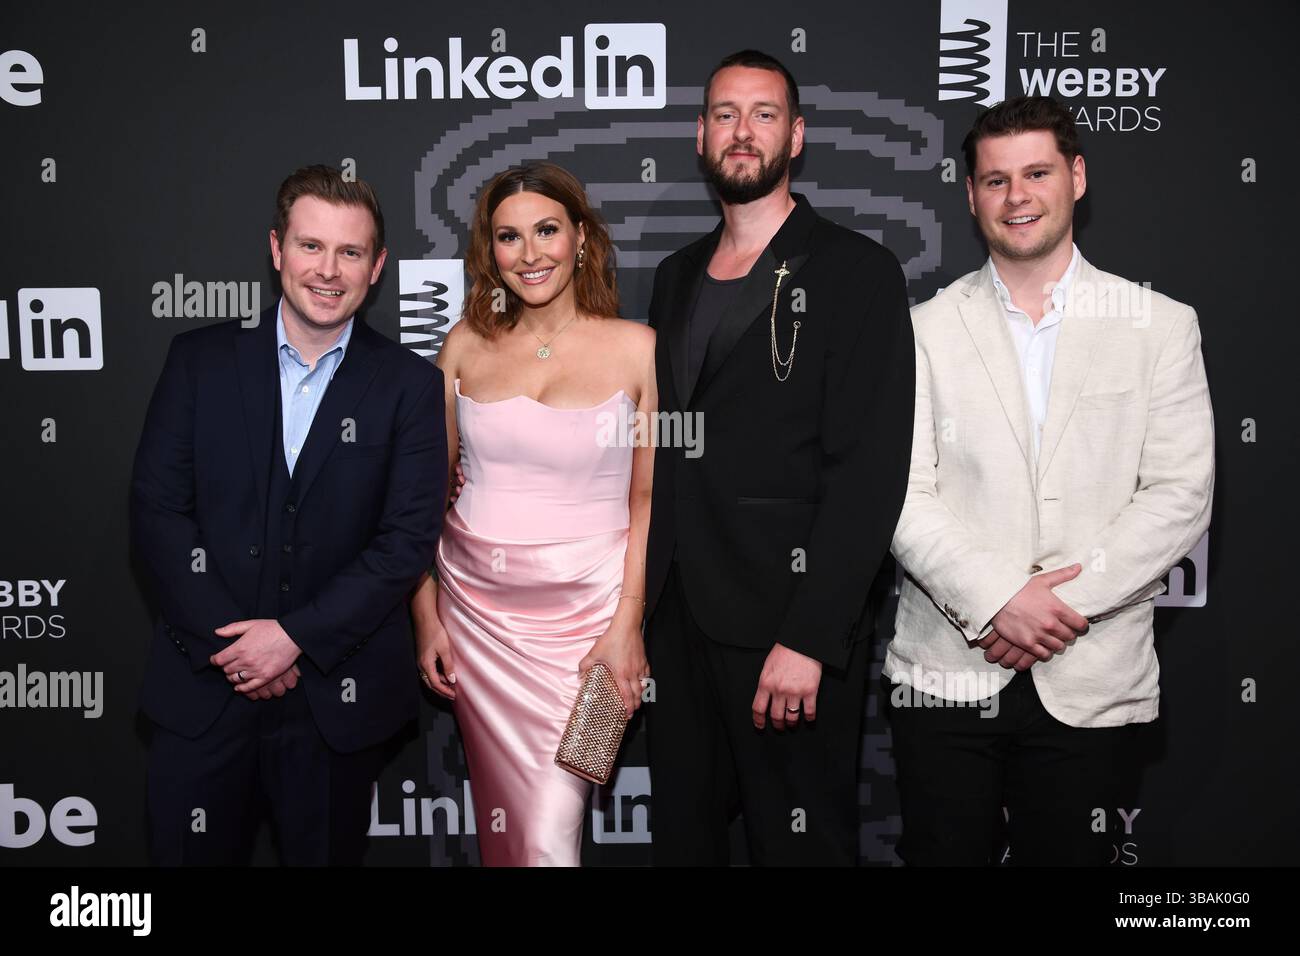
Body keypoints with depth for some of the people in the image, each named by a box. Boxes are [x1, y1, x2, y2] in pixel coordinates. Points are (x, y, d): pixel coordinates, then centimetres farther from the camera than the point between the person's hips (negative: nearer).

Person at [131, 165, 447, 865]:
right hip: (203, 686, 1)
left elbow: (408, 539, -7)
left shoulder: (411, 387, -2)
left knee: (326, 853, 14)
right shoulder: (201, 360, 3)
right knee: (191, 854, 10)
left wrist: (296, 636, -14)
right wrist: (226, 640, -11)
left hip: (337, 695, -1)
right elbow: (156, 508, -2)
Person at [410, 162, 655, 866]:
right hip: (473, 604, 3)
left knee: (549, 834, -4)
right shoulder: (467, 345, 3)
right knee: (501, 813, 14)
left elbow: (647, 500, -2)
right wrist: (425, 613, 3)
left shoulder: (636, 348, -3)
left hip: (584, 607, -2)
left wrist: (626, 624, -10)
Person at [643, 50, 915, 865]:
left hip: (789, 625, -6)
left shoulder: (856, 272, -7)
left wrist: (809, 639, -19)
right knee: (683, 830, 16)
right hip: (679, 617, 6)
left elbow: (868, 471, -14)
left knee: (798, 841, 7)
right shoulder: (678, 277, 13)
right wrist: (636, 600, 9)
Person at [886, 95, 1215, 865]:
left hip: (1092, 681, 0)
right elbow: (902, 495, -2)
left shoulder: (1161, 326, 5)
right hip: (947, 674, 0)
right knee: (945, 854, 7)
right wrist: (996, 600, -14)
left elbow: (1181, 496, -2)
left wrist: (1063, 602, -12)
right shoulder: (929, 329, 6)